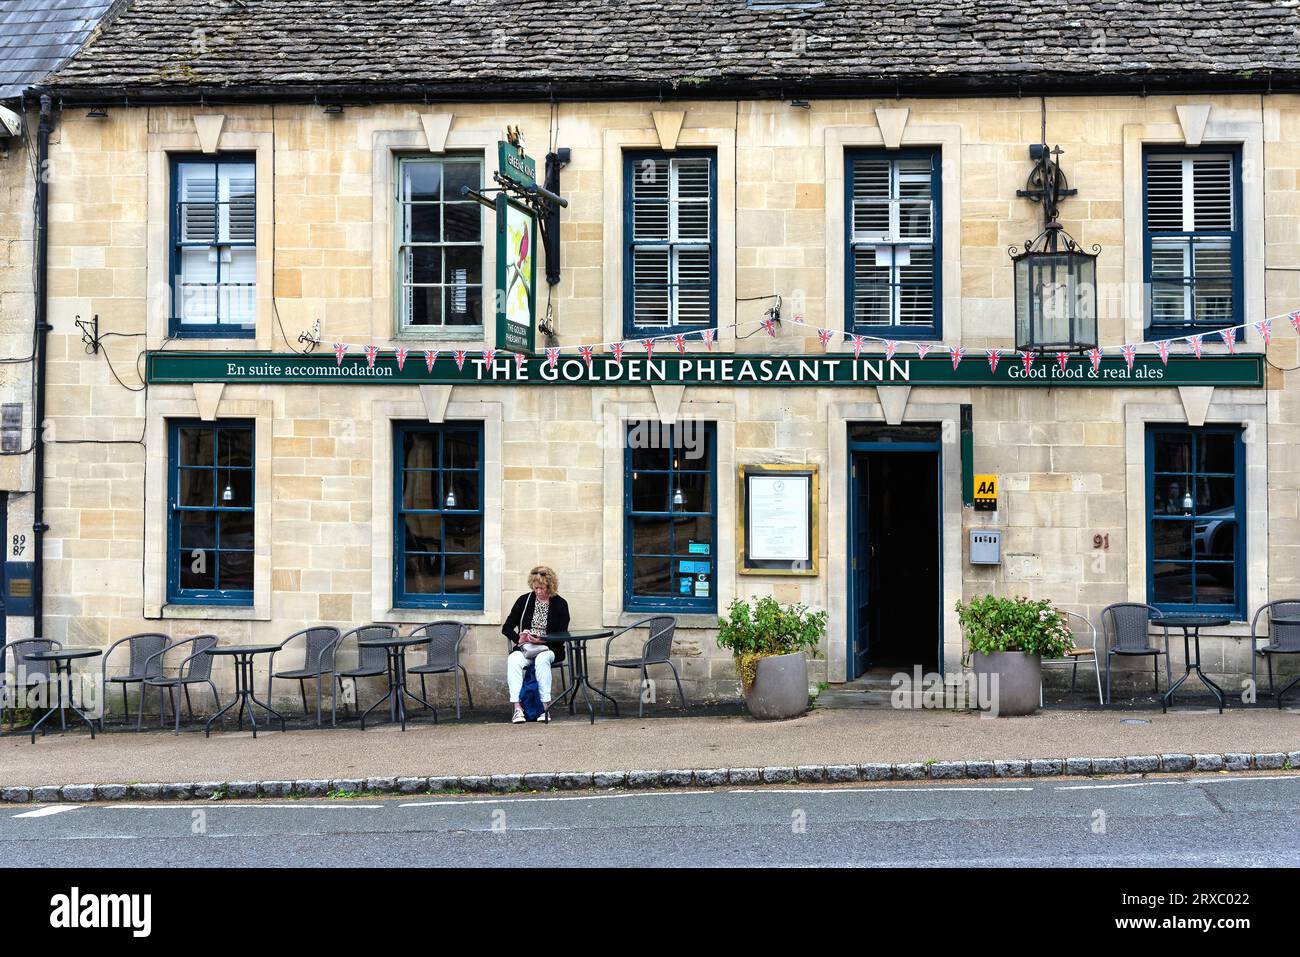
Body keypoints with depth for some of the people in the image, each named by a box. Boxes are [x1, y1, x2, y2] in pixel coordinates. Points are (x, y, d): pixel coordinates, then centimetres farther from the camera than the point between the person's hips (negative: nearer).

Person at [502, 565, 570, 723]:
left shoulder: (560, 604, 1)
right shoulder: (524, 600, 8)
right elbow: (506, 627, 7)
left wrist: (542, 640, -21)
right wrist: (518, 638, -14)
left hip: (549, 649, -2)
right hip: (524, 648, 2)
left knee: (542, 659, -37)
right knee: (513, 660, -32)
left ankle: (546, 707, -34)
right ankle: (516, 707, -39)